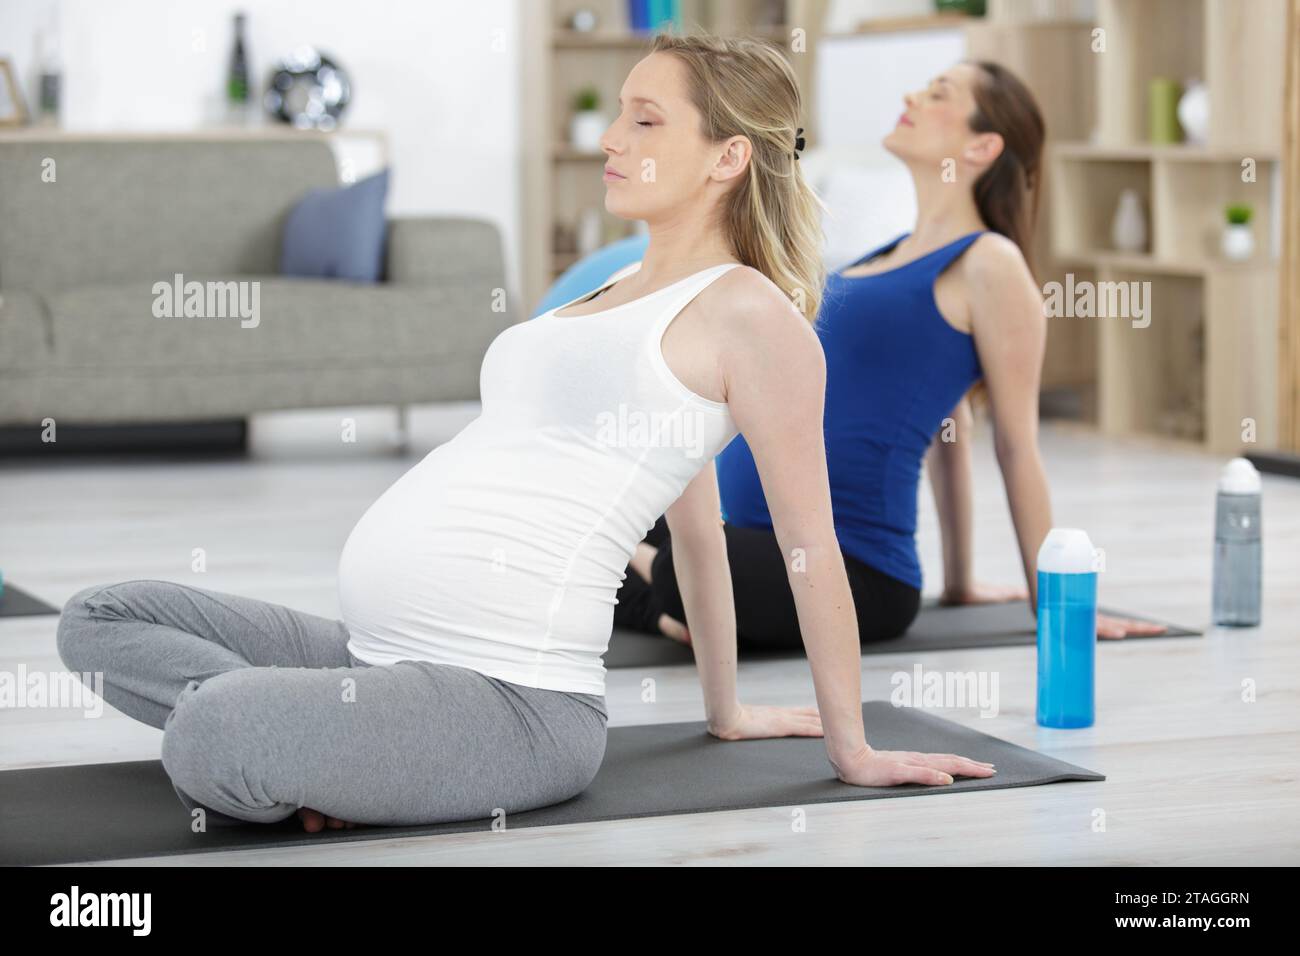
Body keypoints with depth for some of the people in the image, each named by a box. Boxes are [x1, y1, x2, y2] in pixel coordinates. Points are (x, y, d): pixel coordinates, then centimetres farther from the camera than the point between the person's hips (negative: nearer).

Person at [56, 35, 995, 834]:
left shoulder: (749, 314, -5)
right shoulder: (618, 297, 24)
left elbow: (813, 545, 0)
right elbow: (696, 529, 30)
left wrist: (852, 748, 5)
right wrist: (726, 711, 35)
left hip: (512, 697, -10)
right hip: (375, 652, 10)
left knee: (210, 737, -33)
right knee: (100, 622, 7)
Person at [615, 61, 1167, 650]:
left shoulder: (988, 265, -8)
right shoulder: (895, 252, 16)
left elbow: (1017, 445, -5)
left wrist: (1051, 602, -1)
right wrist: (958, 585, 24)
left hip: (850, 570, -8)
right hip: (744, 529, 8)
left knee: (685, 571, -34)